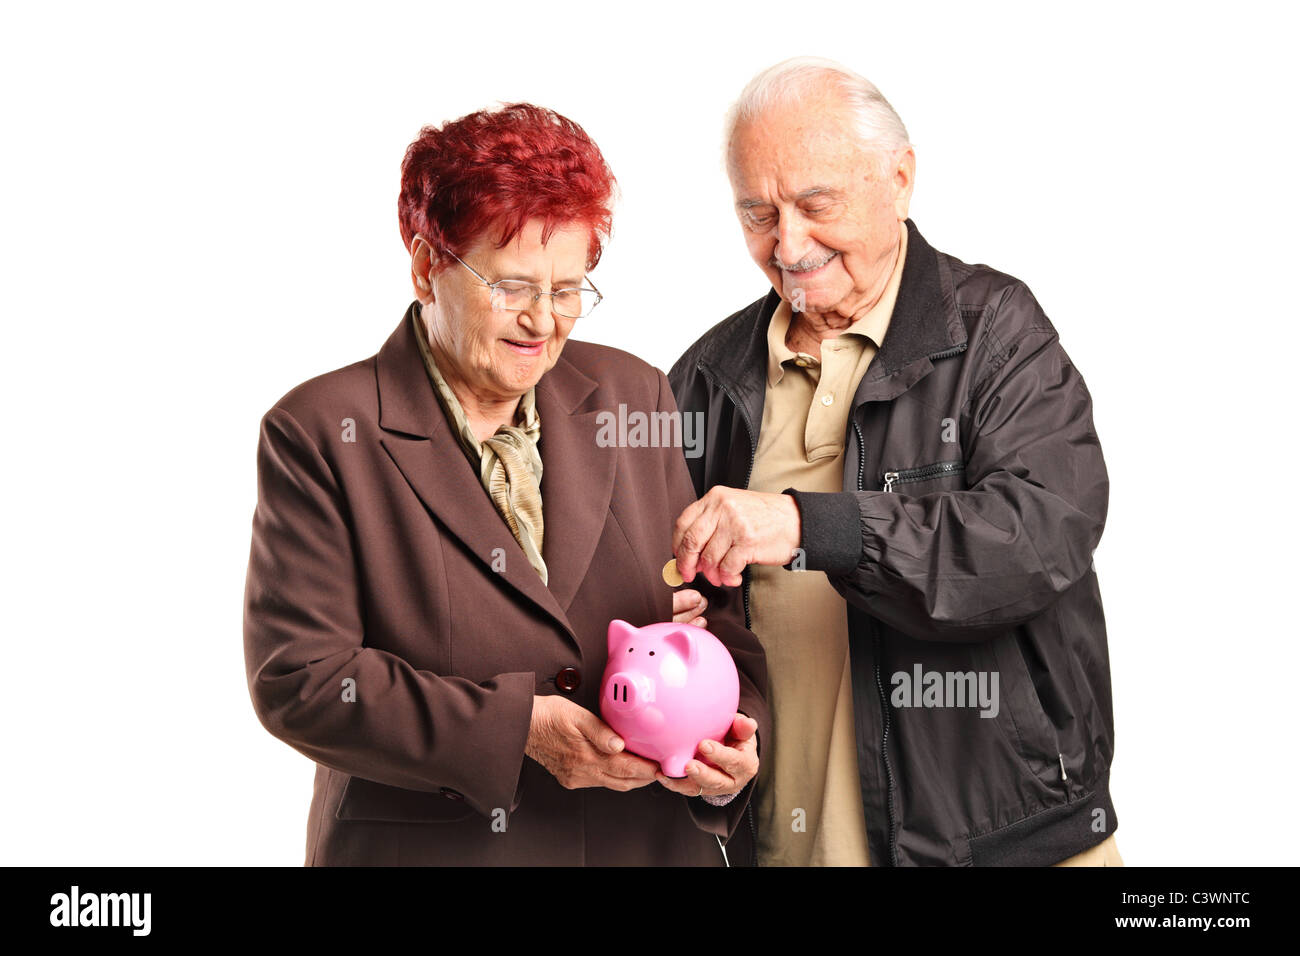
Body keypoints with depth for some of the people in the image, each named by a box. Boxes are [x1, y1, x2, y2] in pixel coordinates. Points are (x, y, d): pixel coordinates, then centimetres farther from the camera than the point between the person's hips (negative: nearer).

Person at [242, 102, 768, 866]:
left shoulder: (635, 396, 4)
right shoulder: (321, 431, -8)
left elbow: (715, 610, 6)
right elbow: (297, 677, -14)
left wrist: (732, 734, -14)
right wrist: (517, 728, -21)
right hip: (430, 846, -3)